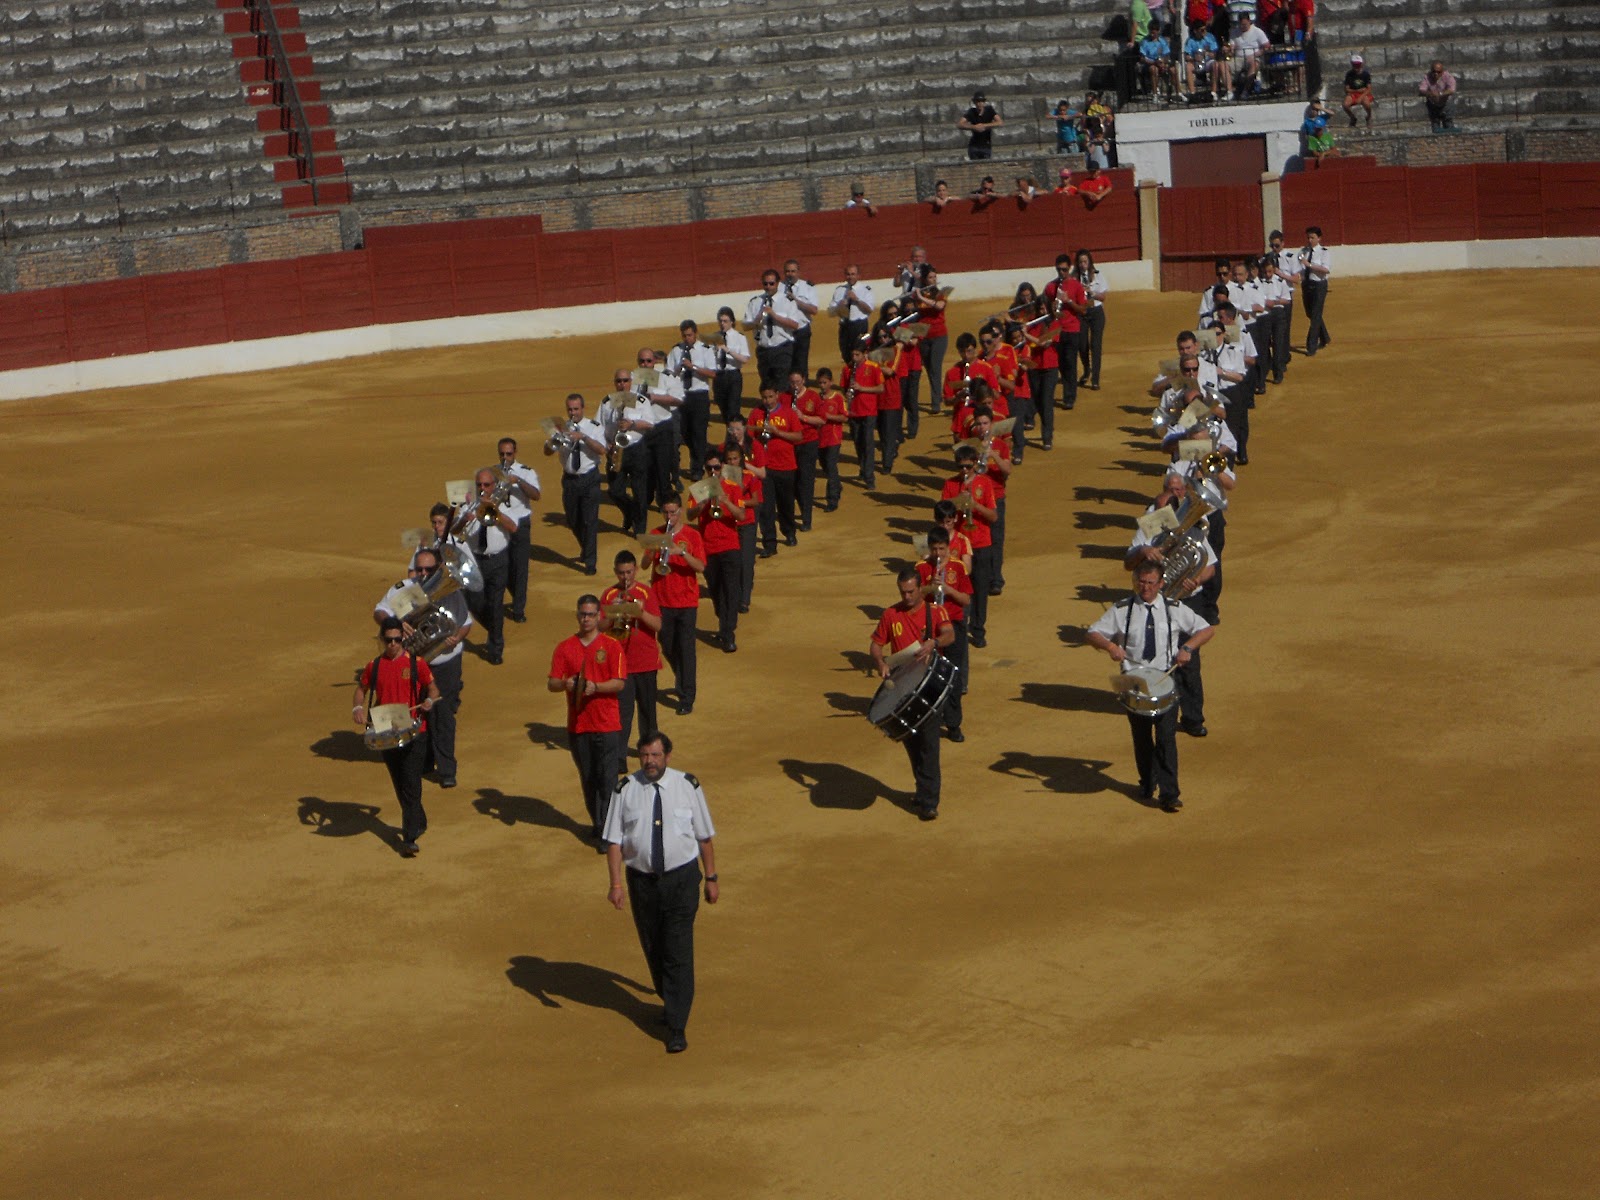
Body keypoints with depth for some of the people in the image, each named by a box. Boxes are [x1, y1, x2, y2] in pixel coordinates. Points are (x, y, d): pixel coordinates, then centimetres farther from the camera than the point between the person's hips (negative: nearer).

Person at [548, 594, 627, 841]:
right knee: (587, 779, 11)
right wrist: (565, 684, -22)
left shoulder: (612, 646, -1)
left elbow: (619, 683, -8)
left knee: (607, 779, -7)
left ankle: (607, 831, -6)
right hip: (577, 725, 3)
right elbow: (551, 684, 1)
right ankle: (598, 825, 23)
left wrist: (595, 687, -25)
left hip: (607, 725, -3)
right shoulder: (565, 648, 6)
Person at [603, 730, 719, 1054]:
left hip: (682, 878, -2)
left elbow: (705, 836, 5)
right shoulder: (625, 790, -5)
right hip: (641, 879, 2)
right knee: (652, 949, 16)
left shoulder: (688, 786, -4)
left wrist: (711, 878, 7)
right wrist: (616, 883, -12)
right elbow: (614, 839, -4)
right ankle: (671, 1002, 41)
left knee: (679, 952, -8)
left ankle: (676, 1028, -6)